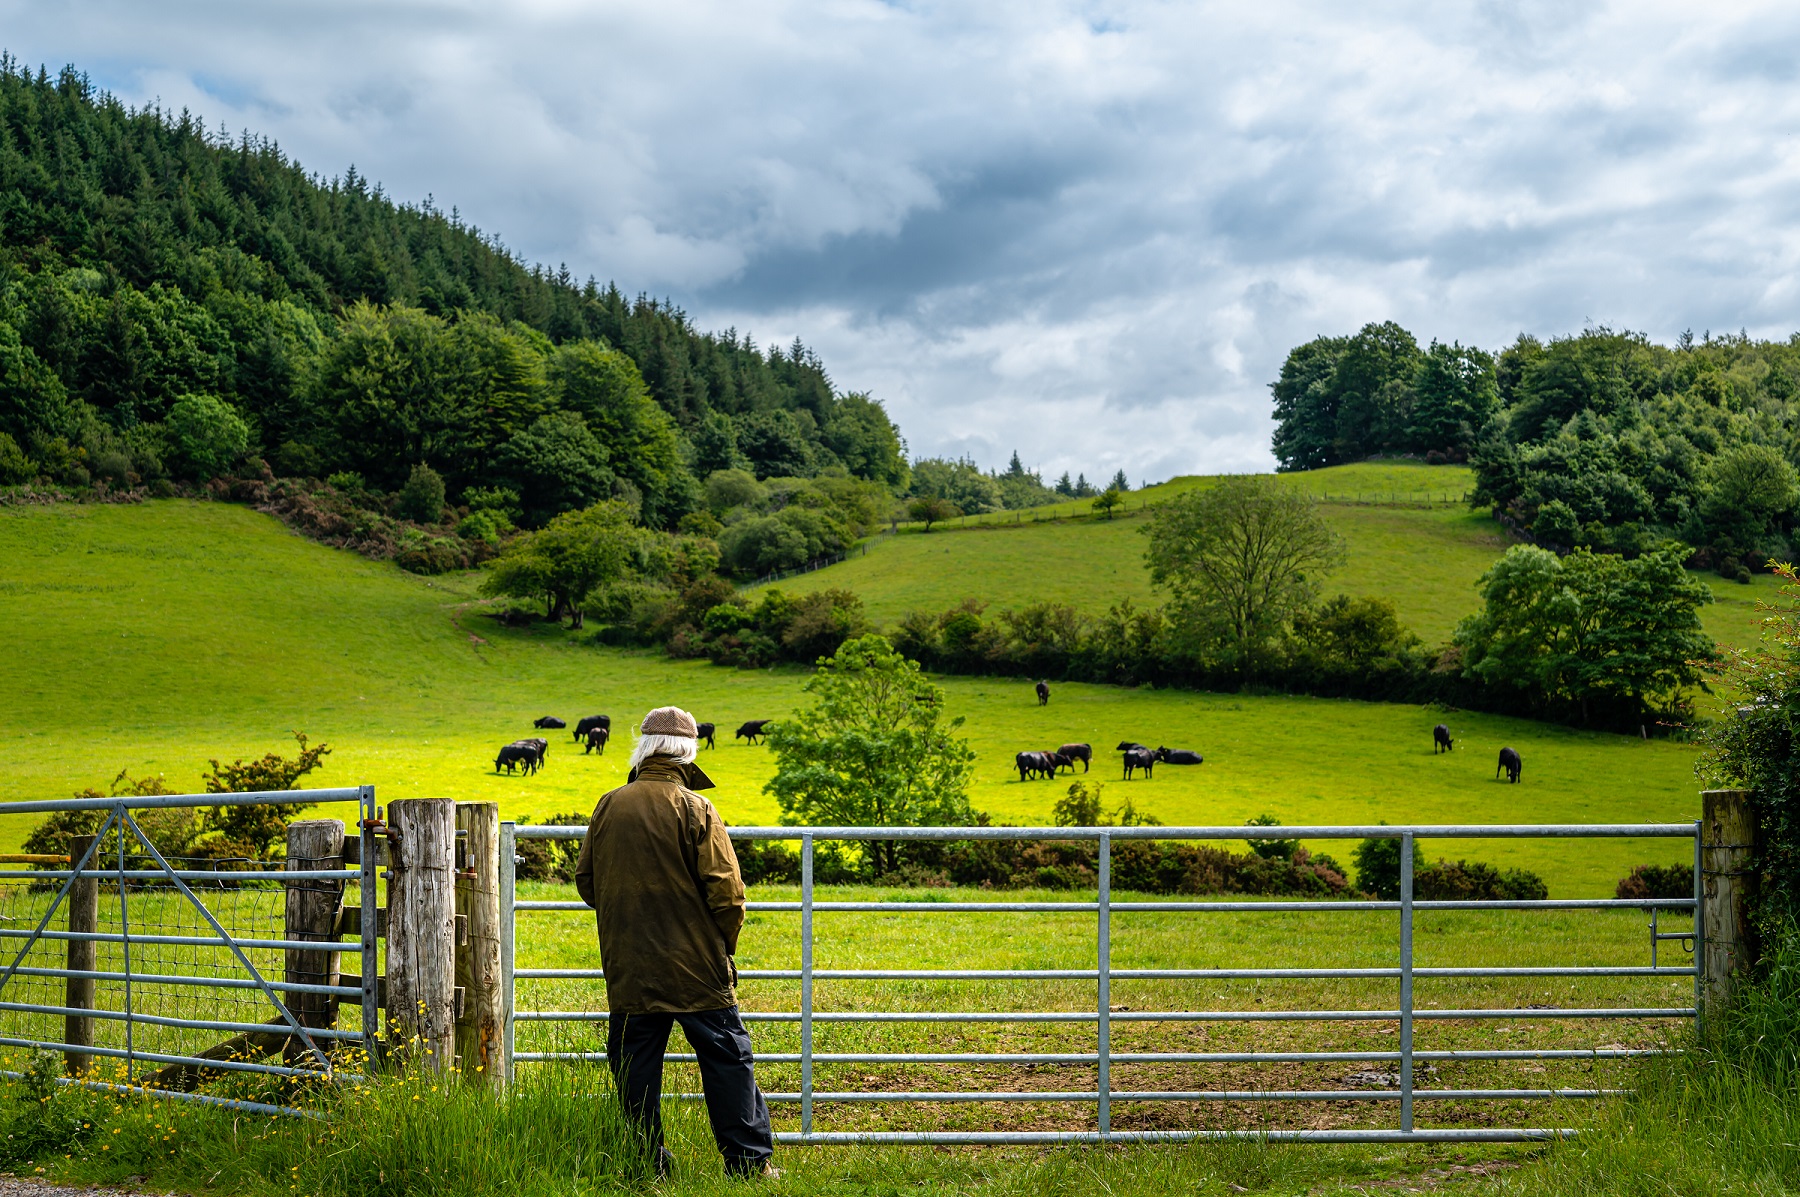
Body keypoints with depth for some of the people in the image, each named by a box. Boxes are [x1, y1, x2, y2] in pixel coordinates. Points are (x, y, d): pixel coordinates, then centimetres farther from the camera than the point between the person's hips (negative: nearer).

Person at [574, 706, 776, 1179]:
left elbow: (586, 881, 11)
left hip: (628, 969, 3)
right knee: (727, 1060, 5)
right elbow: (726, 891, -12)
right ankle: (751, 1162, 8)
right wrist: (723, 946, 5)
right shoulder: (695, 809, -10)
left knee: (635, 1068, 11)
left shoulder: (608, 807, 2)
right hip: (695, 965, -3)